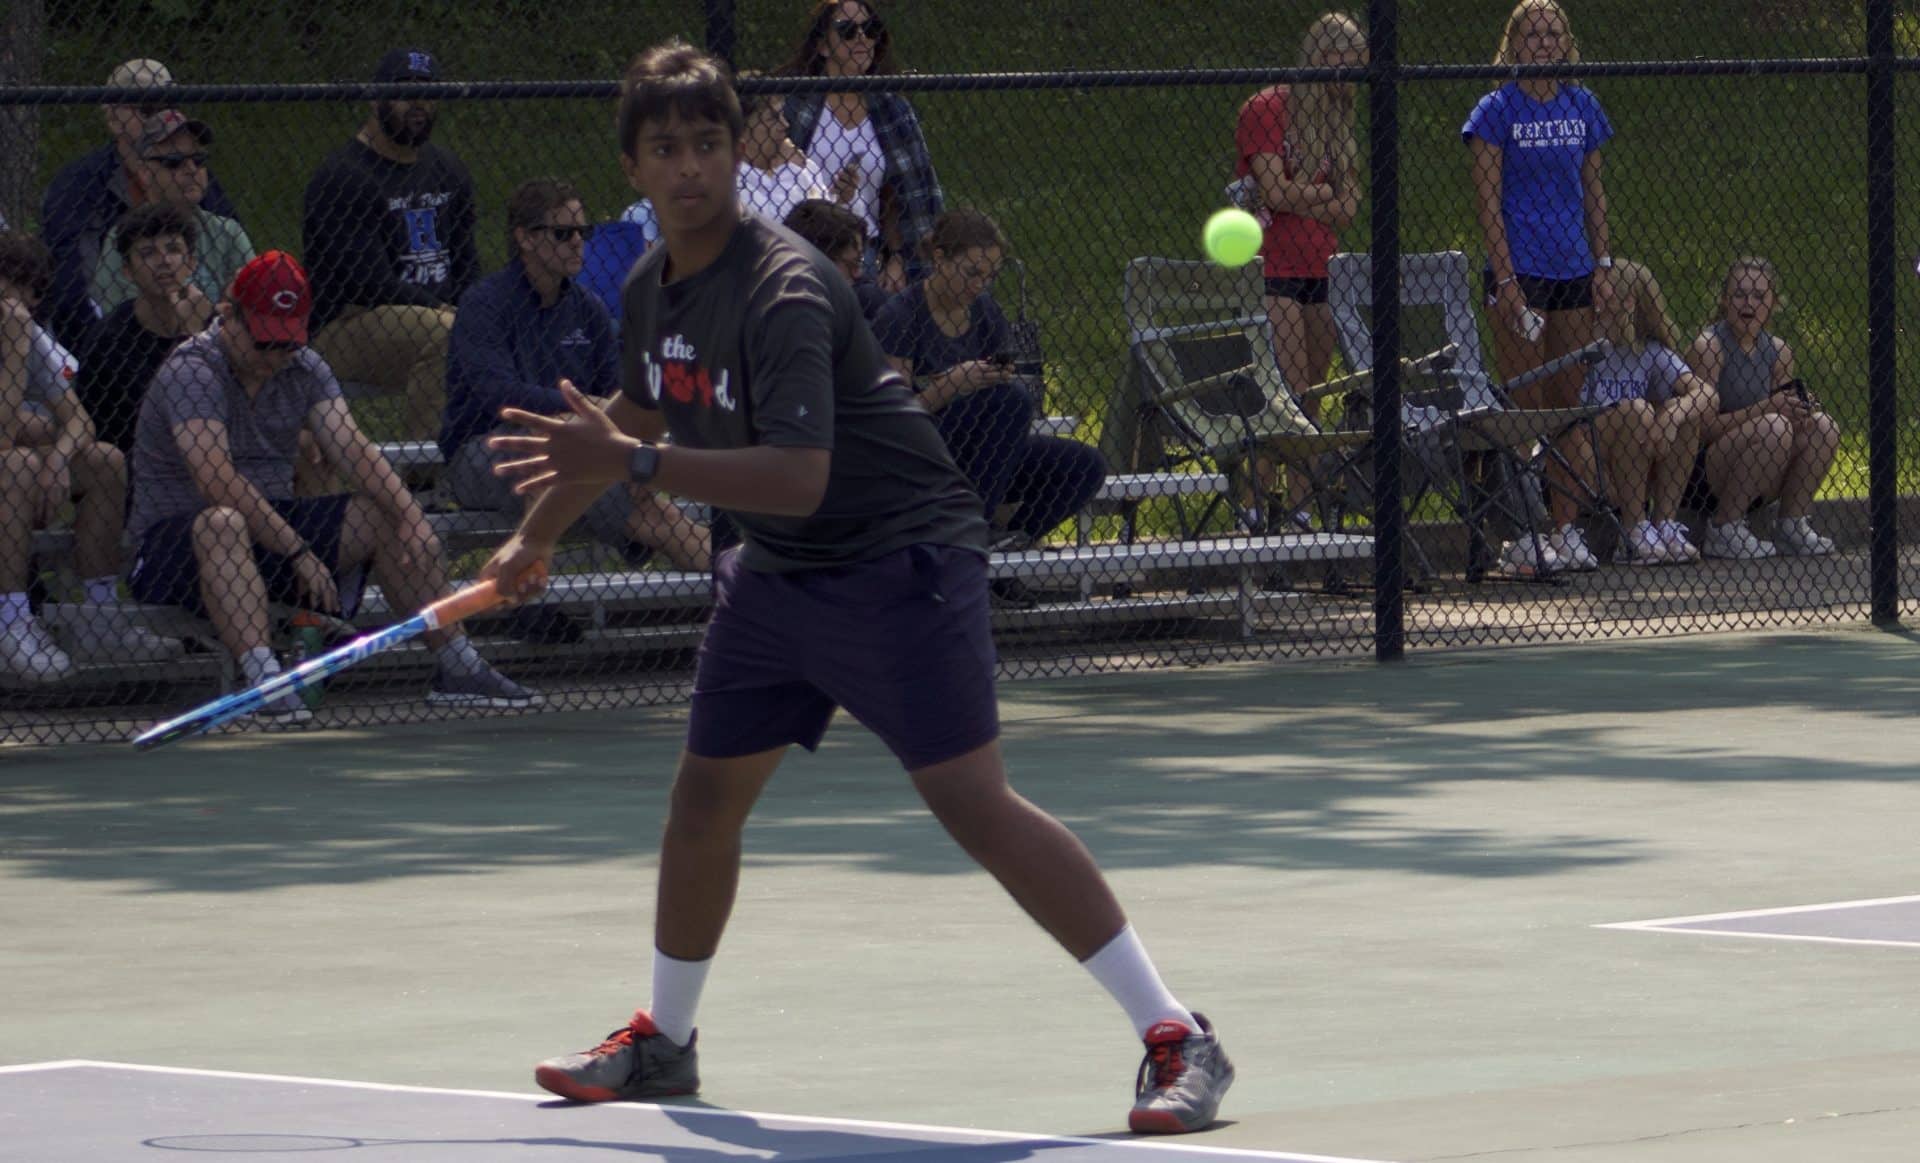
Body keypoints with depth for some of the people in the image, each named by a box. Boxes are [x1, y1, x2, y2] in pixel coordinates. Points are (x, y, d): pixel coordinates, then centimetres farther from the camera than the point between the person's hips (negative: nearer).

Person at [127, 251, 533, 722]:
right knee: (224, 524, -40)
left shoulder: (305, 370, 5)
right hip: (177, 539, -7)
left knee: (390, 516, -5)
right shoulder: (191, 371, -18)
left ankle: (459, 668, 0)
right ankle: (262, 681, -52)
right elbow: (216, 480, -30)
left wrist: (409, 513, -25)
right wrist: (297, 551, -32)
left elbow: (351, 449, -7)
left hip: (273, 525, 7)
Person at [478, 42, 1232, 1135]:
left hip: (900, 562, -9)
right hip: (778, 576, 9)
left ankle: (1178, 1038, -17)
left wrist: (632, 462, -37)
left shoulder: (784, 291, -24)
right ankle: (664, 1043, 32)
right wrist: (537, 534, 36)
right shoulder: (654, 288, 4)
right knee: (707, 794, 12)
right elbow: (635, 418, 27)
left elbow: (798, 476, -34)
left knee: (975, 801, -17)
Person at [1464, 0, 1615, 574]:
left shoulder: (1582, 107, 10)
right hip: (1519, 270, -5)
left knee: (1570, 406, 5)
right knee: (1524, 407, -5)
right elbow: (1488, 204, -7)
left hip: (1573, 270, 5)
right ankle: (1523, 533, -2)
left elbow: (1593, 192, 15)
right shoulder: (1498, 111, -4)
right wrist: (1506, 281, -13)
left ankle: (1567, 528, 8)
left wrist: (1603, 266, 7)